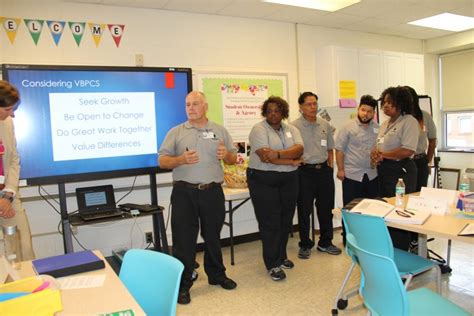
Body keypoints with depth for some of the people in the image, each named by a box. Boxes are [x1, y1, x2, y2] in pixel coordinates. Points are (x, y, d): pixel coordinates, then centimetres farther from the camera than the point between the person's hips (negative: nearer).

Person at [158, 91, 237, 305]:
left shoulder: (220, 131, 9)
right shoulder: (176, 132, 4)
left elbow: (233, 159, 11)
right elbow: (162, 161, -1)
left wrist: (226, 155, -12)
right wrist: (181, 159, -19)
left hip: (213, 191, 2)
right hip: (184, 192, -2)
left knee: (213, 236, 16)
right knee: (183, 239, 3)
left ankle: (217, 275, 35)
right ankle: (182, 285, 17)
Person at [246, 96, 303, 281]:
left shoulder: (291, 129, 10)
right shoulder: (259, 129, -7)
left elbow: (299, 149, -8)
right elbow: (265, 157, -20)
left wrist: (278, 154, -23)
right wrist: (291, 162, -13)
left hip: (289, 180, 6)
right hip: (263, 180, -5)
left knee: (286, 221, 12)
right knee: (270, 223, -2)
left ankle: (281, 256, 30)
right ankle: (272, 264, 9)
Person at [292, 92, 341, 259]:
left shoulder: (325, 125, 9)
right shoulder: (294, 126, -7)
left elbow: (330, 149, 16)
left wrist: (330, 167, 8)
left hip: (324, 170, 5)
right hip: (305, 171, -5)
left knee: (326, 208, 12)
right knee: (304, 210, 4)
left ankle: (325, 242, 28)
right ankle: (305, 245, 19)